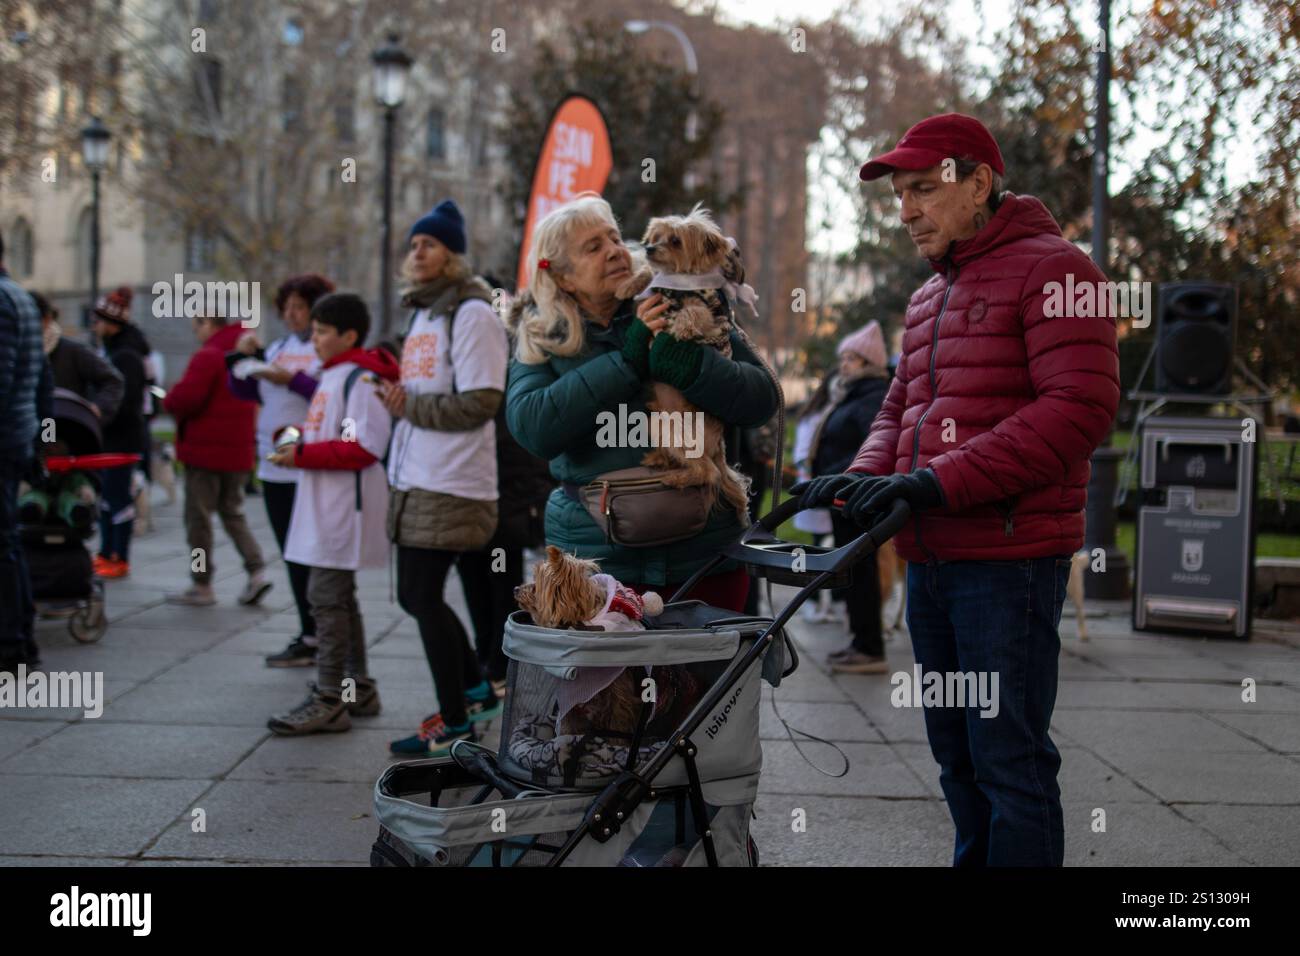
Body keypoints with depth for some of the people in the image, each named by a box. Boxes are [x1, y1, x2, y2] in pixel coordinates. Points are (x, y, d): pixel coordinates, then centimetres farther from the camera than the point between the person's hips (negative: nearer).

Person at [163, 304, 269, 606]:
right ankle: (256, 572, 3)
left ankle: (202, 586, 8)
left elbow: (185, 398, -23)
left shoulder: (208, 356, -15)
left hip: (205, 450, -8)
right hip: (239, 451, 8)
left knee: (198, 517, 3)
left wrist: (169, 401, -1)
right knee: (233, 513, 18)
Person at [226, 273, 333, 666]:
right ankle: (308, 636, 18)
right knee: (293, 558, 11)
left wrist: (293, 379, -18)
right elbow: (244, 391, 17)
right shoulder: (278, 348, 16)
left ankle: (319, 638, 1)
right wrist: (242, 357, 2)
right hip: (274, 470, 8)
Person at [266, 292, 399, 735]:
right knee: (339, 598, 16)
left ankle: (329, 701, -6)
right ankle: (357, 688, 25)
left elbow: (365, 447, -23)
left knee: (327, 598, -9)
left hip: (345, 507, -11)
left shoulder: (360, 379, -14)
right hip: (328, 509, 11)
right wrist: (300, 439, 10)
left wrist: (303, 455, -20)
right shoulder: (333, 376, 18)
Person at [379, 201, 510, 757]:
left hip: (449, 486, -9)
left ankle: (455, 724, 9)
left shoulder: (471, 313, -12)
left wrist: (410, 405, -15)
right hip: (413, 481, 9)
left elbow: (480, 402, -19)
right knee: (417, 596, 15)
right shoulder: (421, 310, 18)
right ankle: (477, 692, 30)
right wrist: (395, 393, 7)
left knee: (423, 597, -4)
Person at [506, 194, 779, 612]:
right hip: (596, 558, -1)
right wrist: (626, 362, -17)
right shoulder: (543, 342, 4)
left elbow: (762, 399, -2)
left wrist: (688, 365, -20)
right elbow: (531, 427, -14)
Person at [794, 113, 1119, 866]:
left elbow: (1081, 408, -18)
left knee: (1008, 758, -5)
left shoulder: (1051, 269, -7)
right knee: (956, 753, 15)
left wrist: (939, 481, -21)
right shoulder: (928, 298, 21)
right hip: (931, 562, 8)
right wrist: (868, 477, -1)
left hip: (1009, 560, -8)